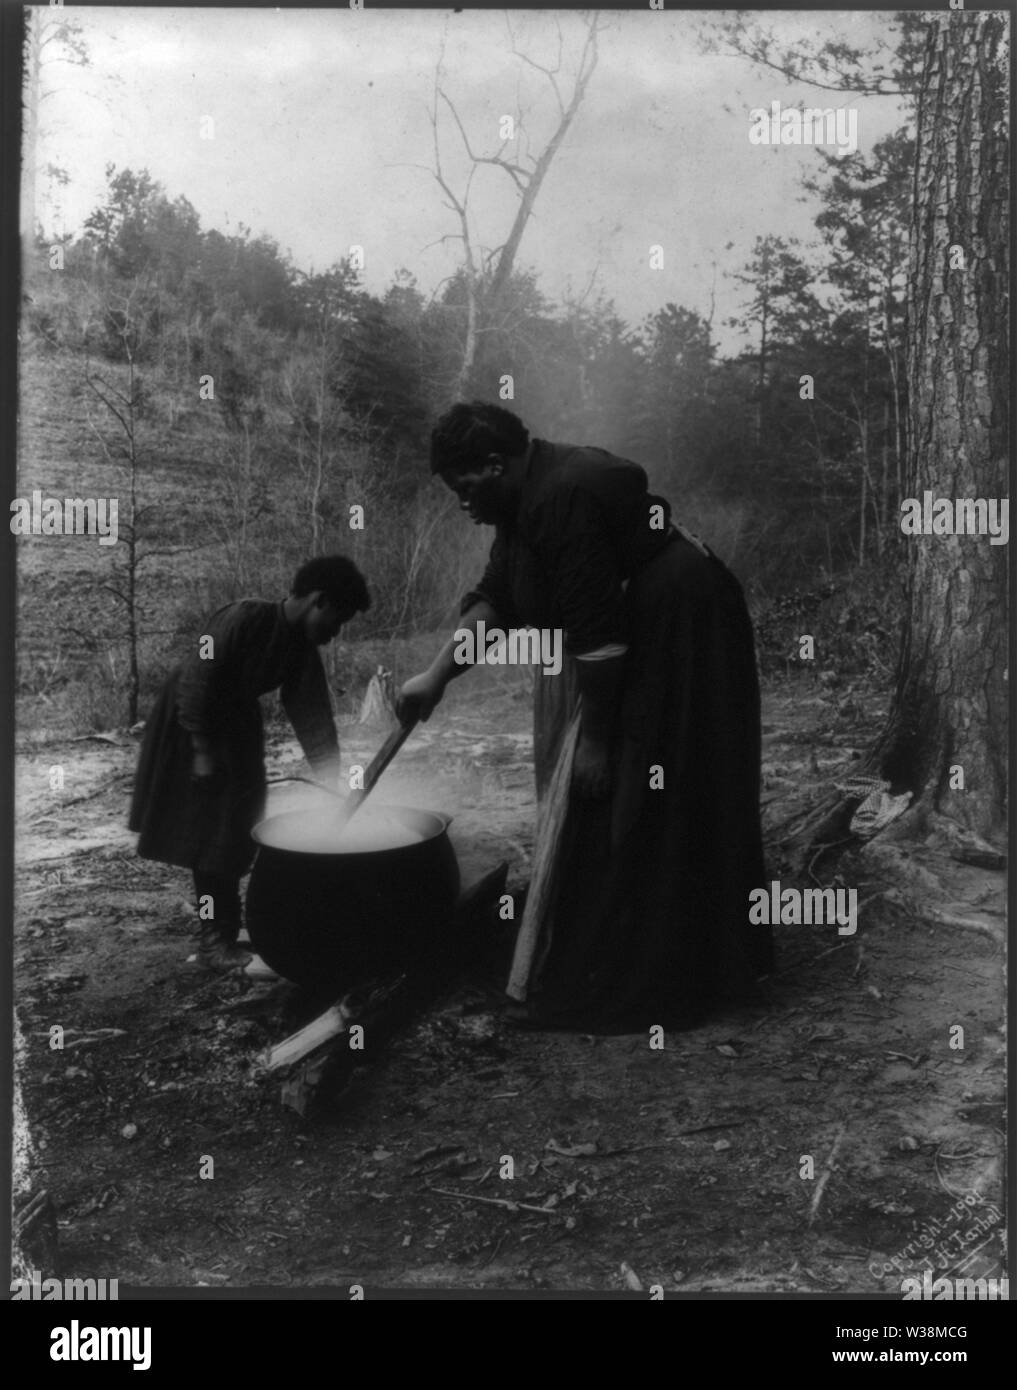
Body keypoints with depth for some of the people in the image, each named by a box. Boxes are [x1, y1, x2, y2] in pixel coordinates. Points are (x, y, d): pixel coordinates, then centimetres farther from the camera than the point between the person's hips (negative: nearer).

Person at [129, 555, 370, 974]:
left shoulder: (301, 650, -4)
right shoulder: (244, 618, -27)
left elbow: (314, 721, -4)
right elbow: (196, 682, -26)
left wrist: (337, 786, -8)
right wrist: (204, 751, -23)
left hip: (236, 727, 8)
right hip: (189, 725, -8)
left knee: (236, 832, 11)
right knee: (210, 835, -6)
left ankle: (223, 929, 23)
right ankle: (215, 943, 2)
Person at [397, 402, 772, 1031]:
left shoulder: (563, 497, -25)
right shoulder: (530, 496, 7)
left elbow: (597, 631, -26)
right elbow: (494, 599, 10)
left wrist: (594, 740, -21)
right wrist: (436, 677, 3)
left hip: (678, 642, -10)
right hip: (645, 638, 10)